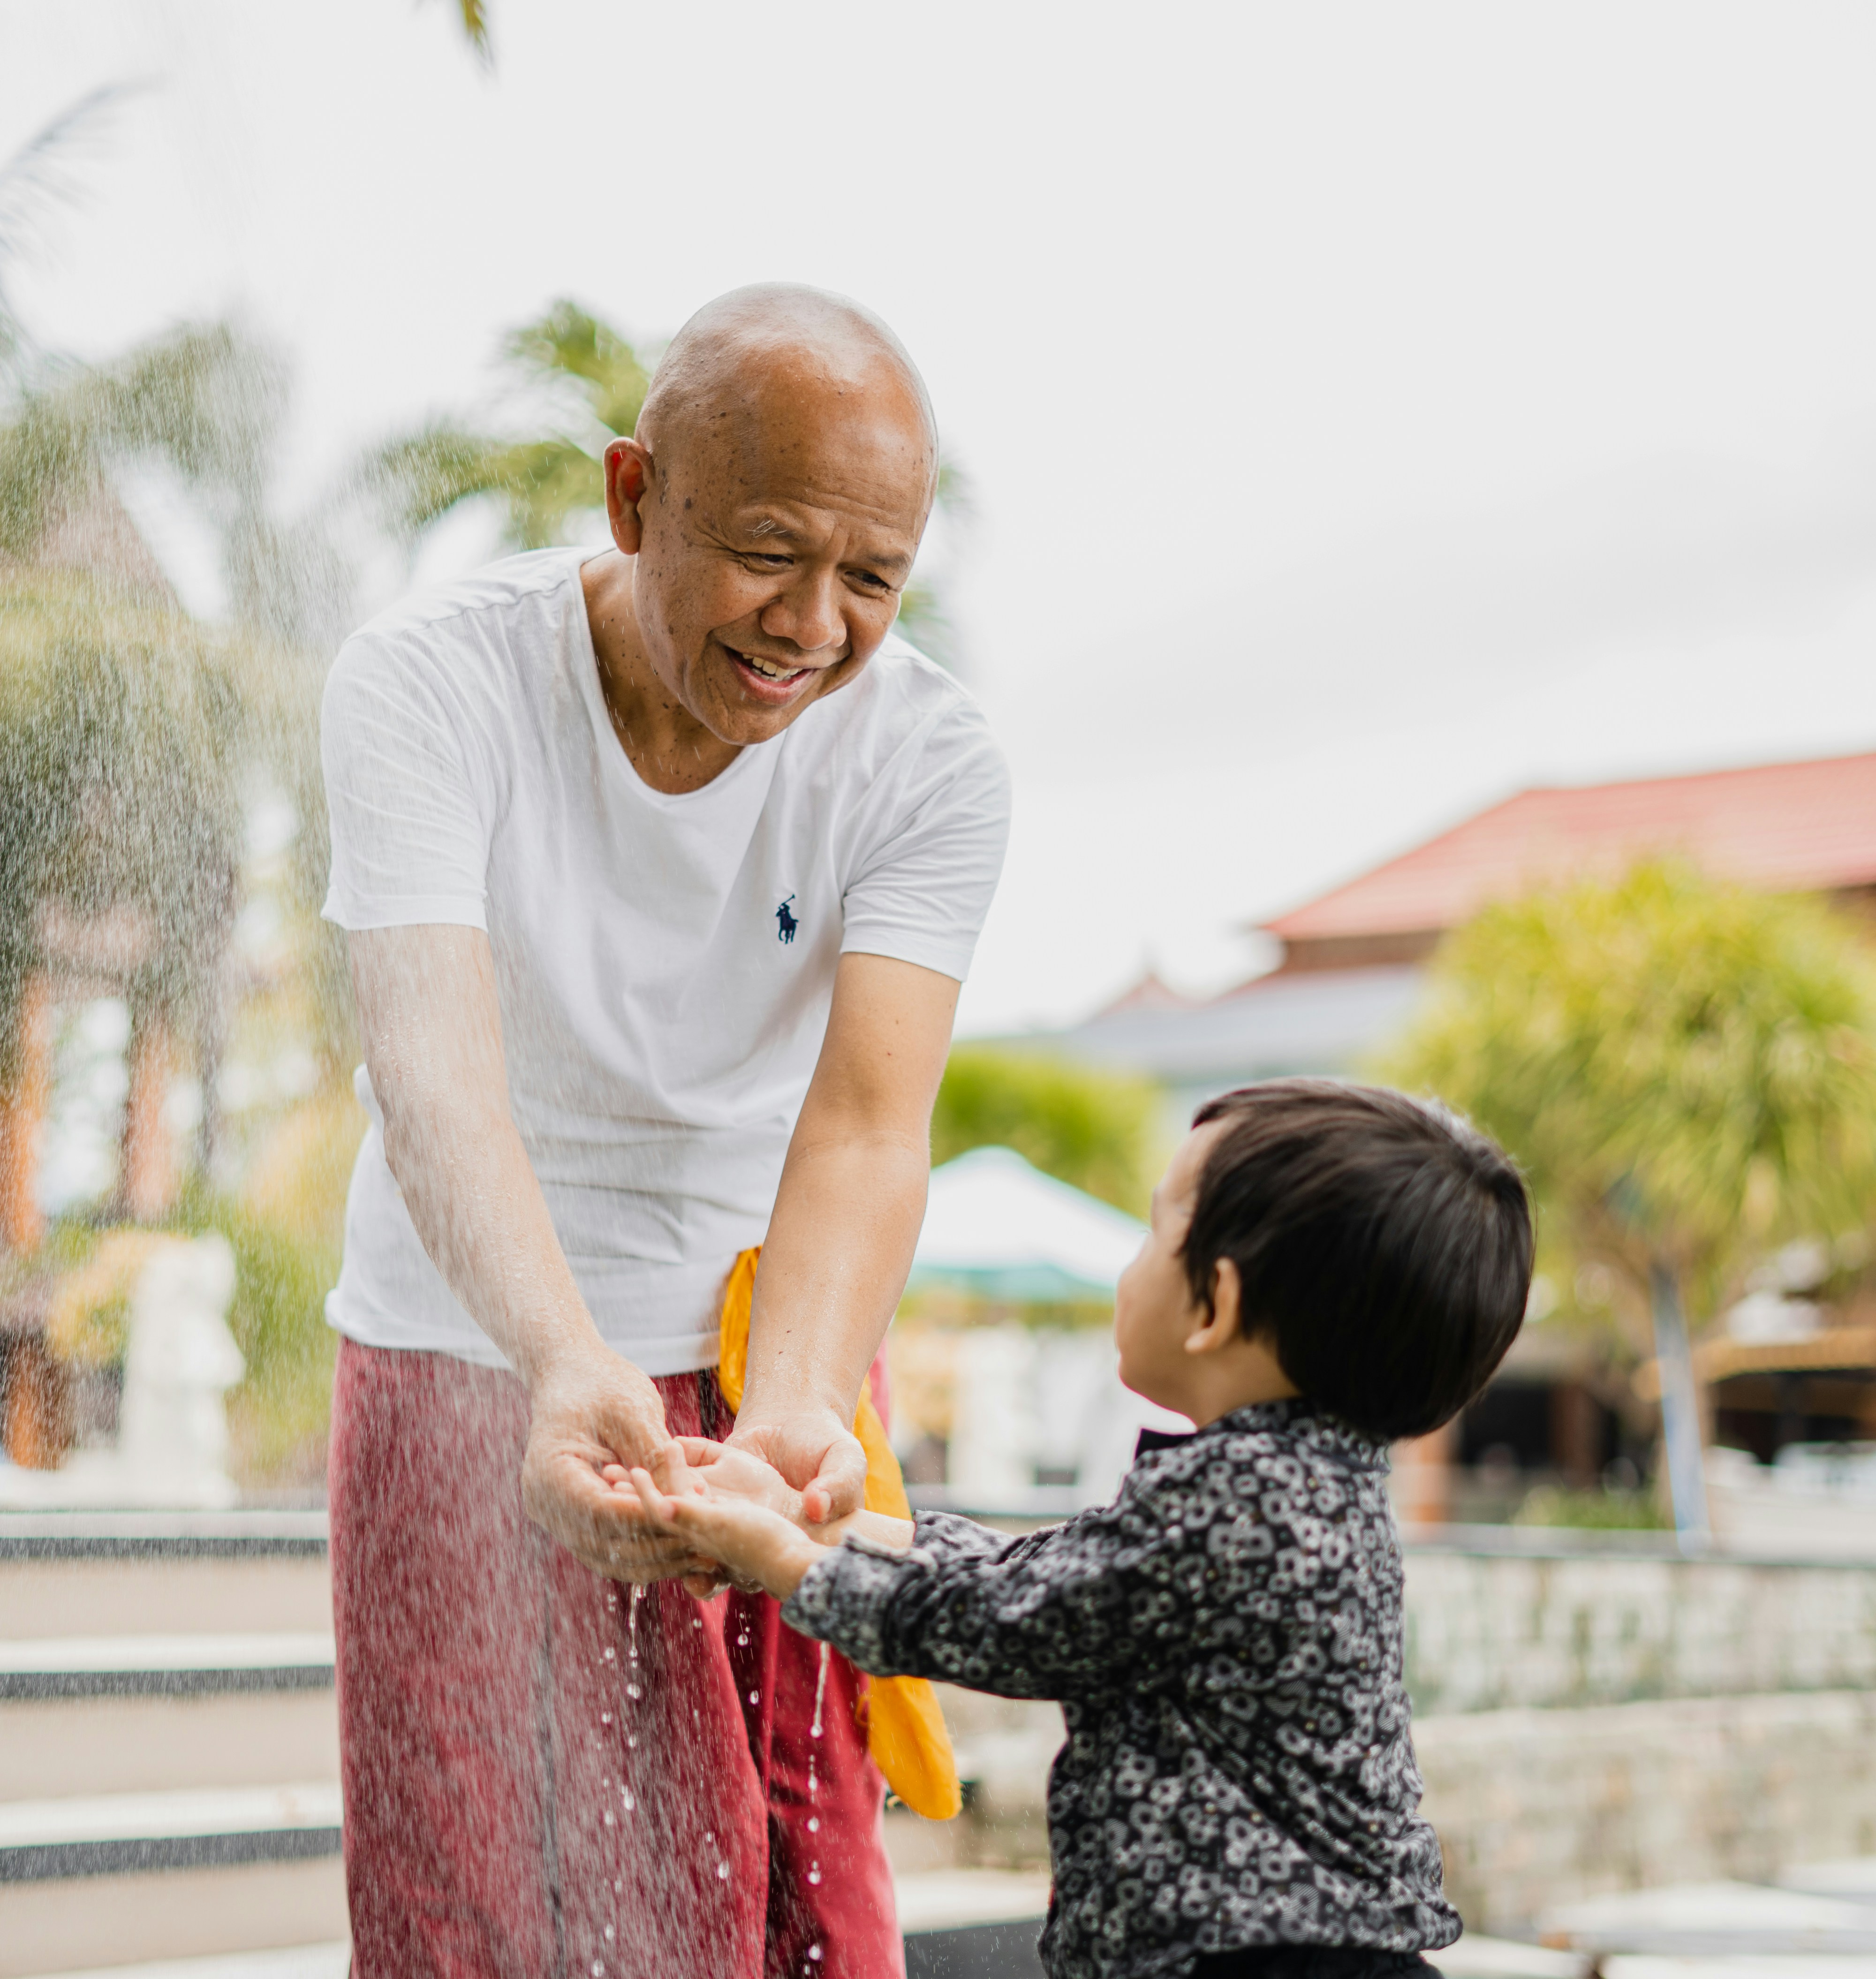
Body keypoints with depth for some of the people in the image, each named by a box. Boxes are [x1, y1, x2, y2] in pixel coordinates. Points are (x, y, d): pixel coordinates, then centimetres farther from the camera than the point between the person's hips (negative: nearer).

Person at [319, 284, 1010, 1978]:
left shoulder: (930, 760, -15)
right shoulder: (429, 683, -20)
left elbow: (867, 1120, -26)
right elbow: (434, 1076, -32)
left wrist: (796, 1406, -45)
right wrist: (564, 1368, -50)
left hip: (766, 1350, 1)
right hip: (471, 1361, -1)